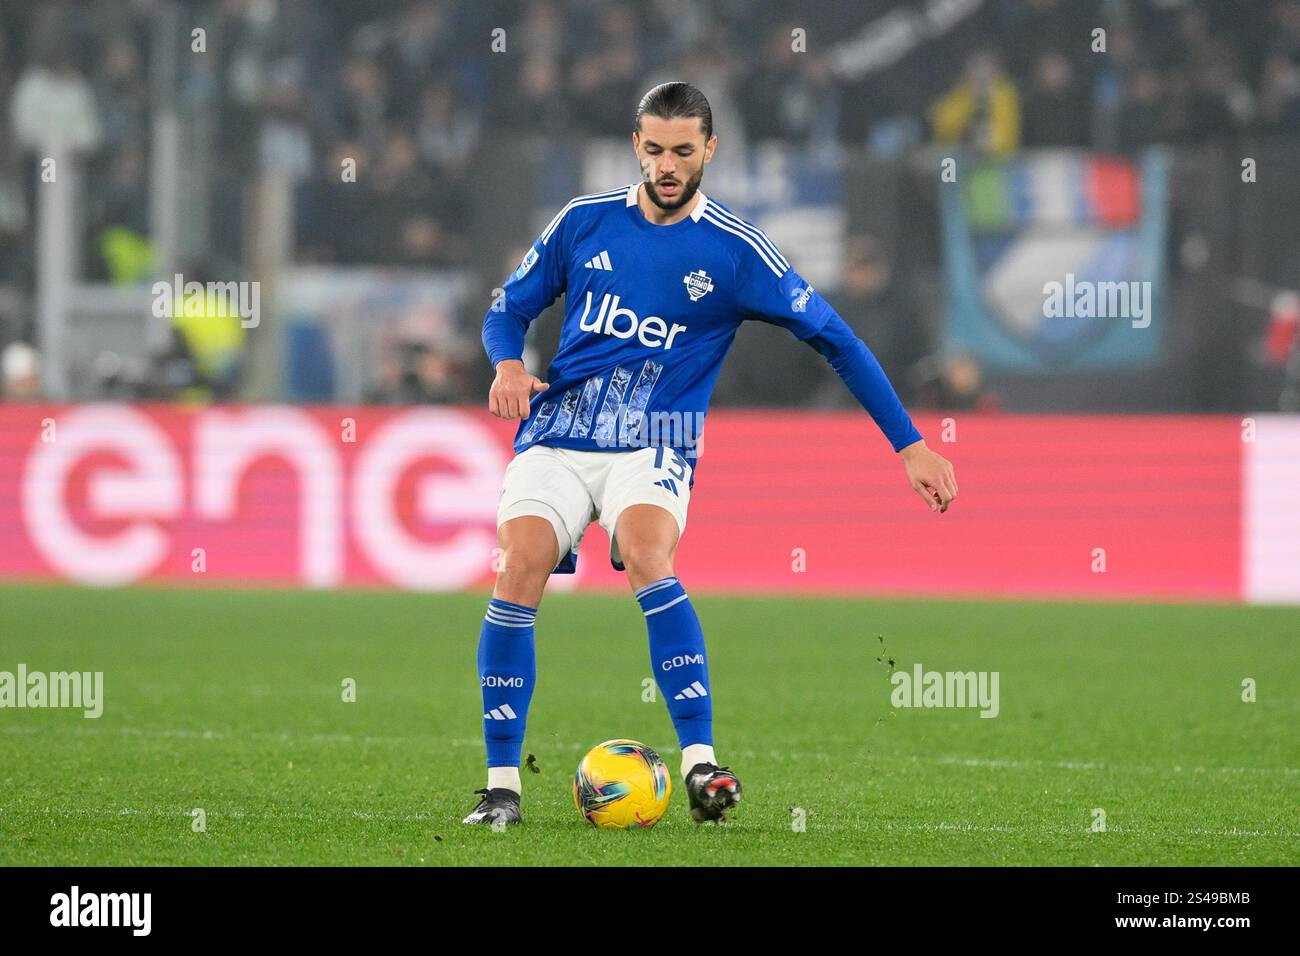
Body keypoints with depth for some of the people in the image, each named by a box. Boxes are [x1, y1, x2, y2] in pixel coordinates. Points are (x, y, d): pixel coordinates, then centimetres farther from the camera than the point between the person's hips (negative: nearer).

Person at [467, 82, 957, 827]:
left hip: (653, 448, -2)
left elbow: (834, 338, 3)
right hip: (557, 435, 2)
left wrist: (909, 444, 0)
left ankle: (702, 763, -32)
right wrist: (508, 364, -8)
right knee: (521, 569, -21)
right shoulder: (584, 222, 7)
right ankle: (502, 786, -13)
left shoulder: (736, 251, 0)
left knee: (646, 555, -32)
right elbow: (509, 309, 16)